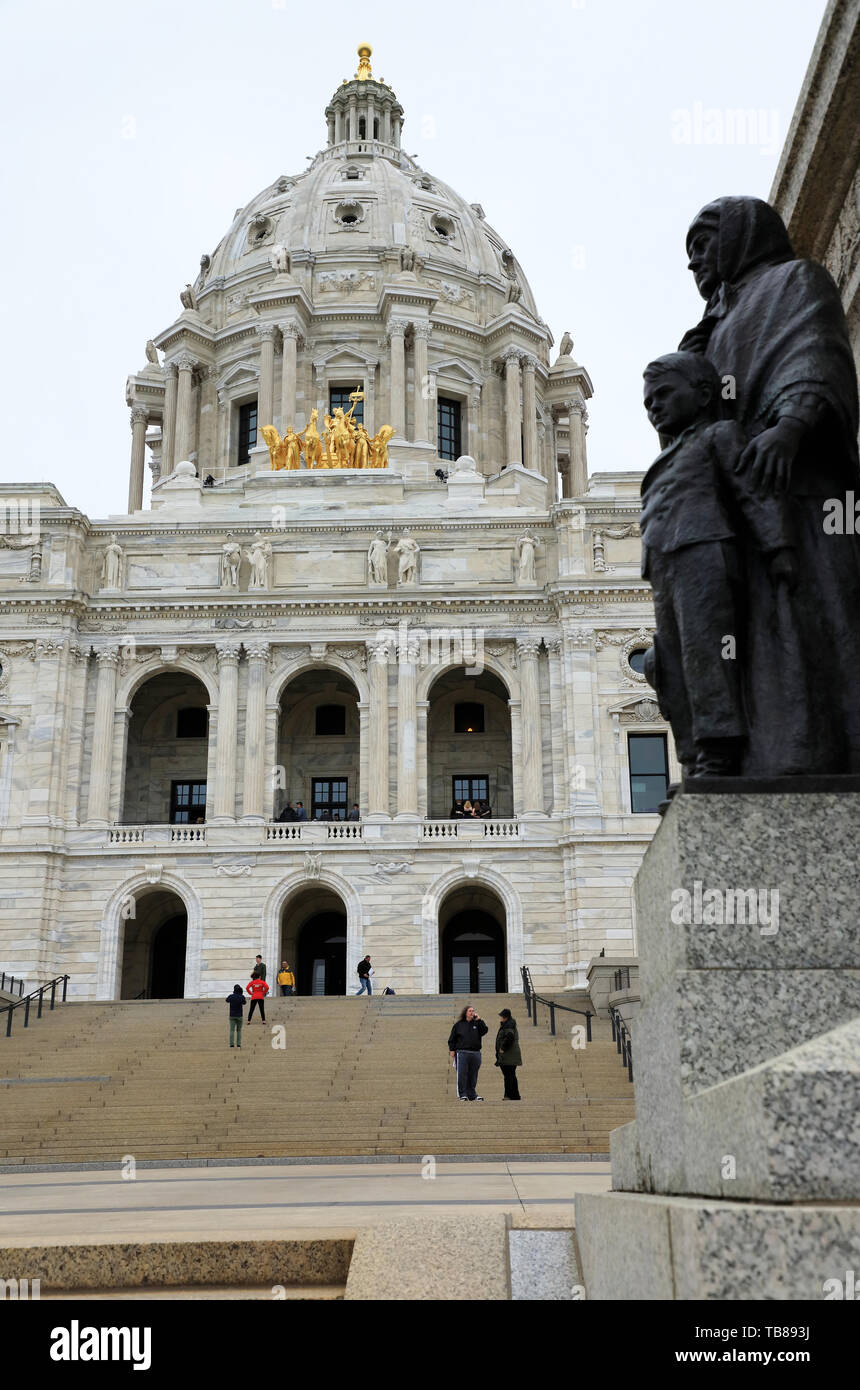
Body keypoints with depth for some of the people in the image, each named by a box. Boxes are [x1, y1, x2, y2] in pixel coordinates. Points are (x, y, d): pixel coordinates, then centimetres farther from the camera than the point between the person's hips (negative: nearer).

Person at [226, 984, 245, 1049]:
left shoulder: (230, 996, 0)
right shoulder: (242, 997, -6)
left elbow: (227, 1001, 22)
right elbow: (243, 1007, -3)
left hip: (232, 1015, 1)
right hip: (239, 1015, -1)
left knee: (232, 1030, -1)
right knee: (239, 1030, 10)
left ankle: (231, 1044, -11)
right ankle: (238, 1044, 3)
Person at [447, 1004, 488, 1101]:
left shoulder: (477, 1023, 11)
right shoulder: (458, 1024, 6)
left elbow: (485, 1030, -4)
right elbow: (452, 1039, 8)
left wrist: (479, 1020, -7)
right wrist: (452, 1050, 0)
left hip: (475, 1053, 3)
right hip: (462, 1053, -2)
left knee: (473, 1075, 7)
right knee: (462, 1075, -7)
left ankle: (472, 1094, 15)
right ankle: (462, 1094, -2)